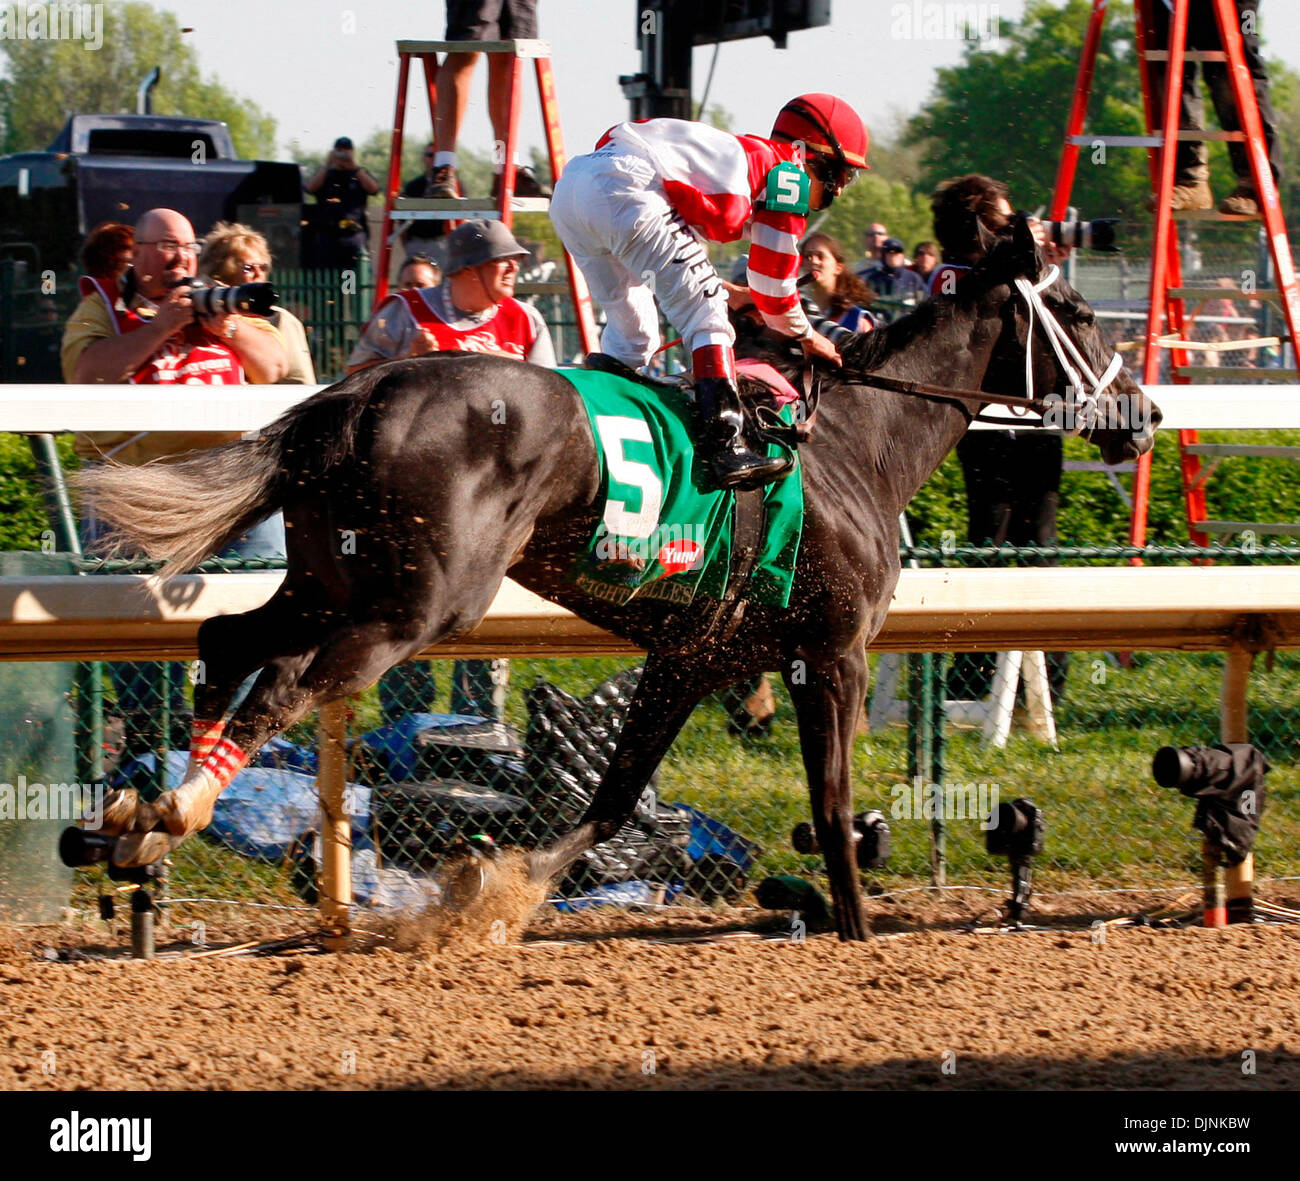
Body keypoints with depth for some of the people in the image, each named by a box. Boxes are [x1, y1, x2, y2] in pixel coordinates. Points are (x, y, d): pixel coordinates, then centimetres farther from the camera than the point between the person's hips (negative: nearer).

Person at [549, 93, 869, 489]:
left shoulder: (747, 152, 35)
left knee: (630, 335, 21)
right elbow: (774, 276, 15)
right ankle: (723, 446, -14)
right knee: (706, 311, -4)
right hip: (624, 189, -9)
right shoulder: (791, 174, 12)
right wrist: (806, 336, 30)